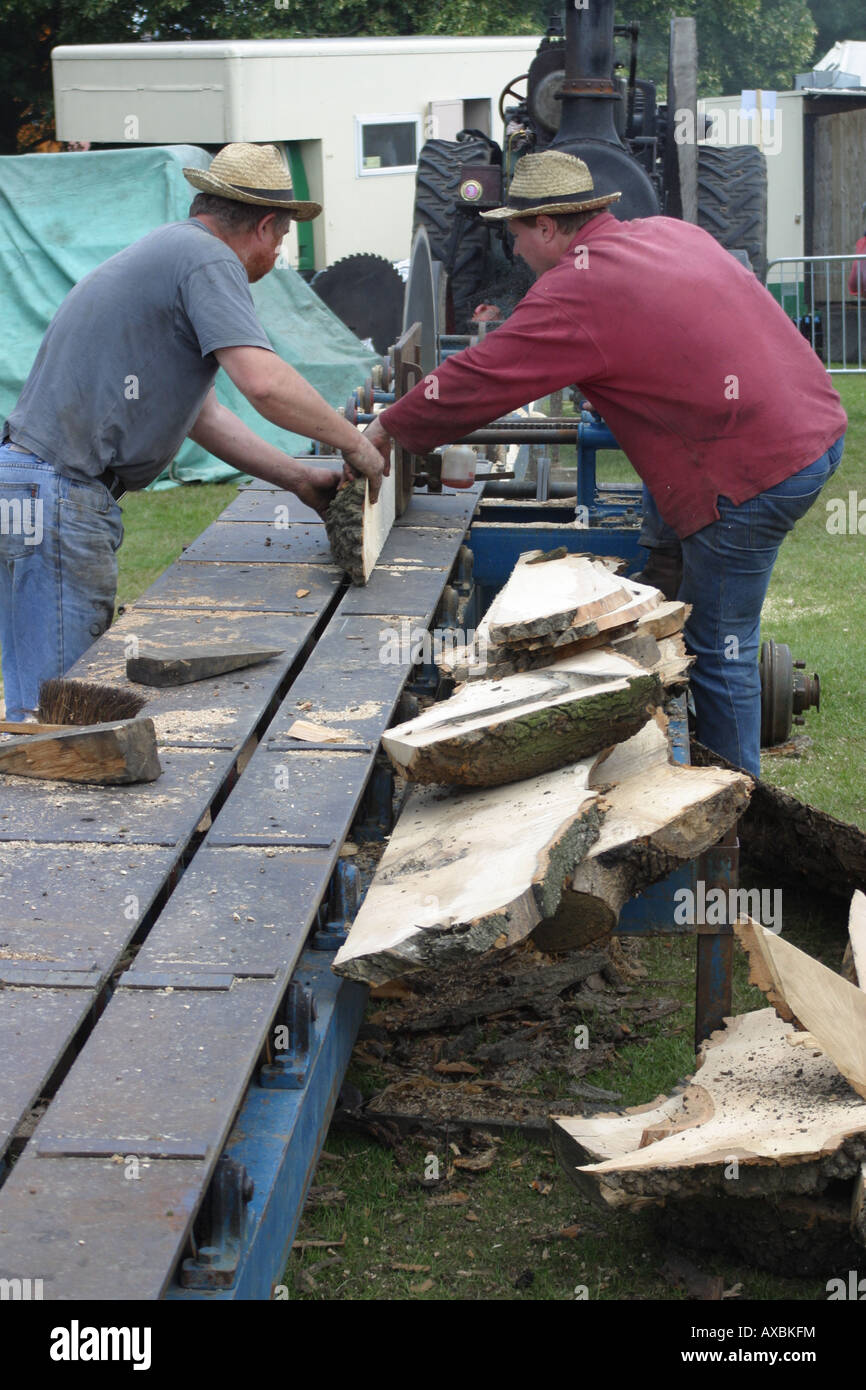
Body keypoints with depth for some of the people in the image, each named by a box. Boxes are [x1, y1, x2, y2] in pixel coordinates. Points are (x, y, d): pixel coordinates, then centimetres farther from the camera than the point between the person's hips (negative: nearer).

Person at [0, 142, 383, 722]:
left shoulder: (169, 250, 23)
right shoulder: (208, 258, -10)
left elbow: (204, 415, 25)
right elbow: (265, 382, -24)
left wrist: (300, 479, 23)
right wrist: (355, 443, -10)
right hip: (54, 494, -11)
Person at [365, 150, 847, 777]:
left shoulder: (575, 291, -12)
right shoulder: (668, 231, 13)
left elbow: (474, 382, -7)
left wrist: (387, 431, 7)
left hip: (755, 473, -9)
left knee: (717, 649, 1)